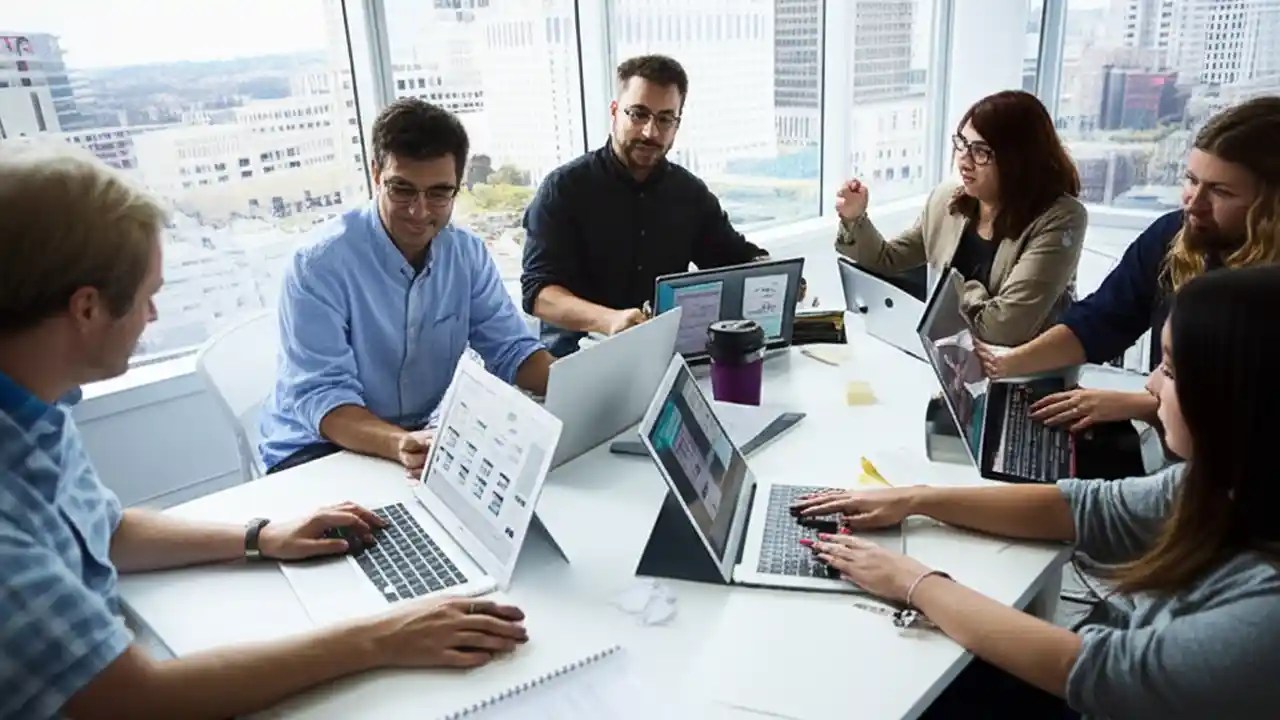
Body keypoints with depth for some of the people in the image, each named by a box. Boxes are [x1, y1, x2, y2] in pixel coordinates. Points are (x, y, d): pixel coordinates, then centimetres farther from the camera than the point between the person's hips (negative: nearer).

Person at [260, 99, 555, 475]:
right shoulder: (319, 264, -18)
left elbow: (511, 350, 0)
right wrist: (398, 444, -43)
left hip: (425, 433, 6)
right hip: (317, 448, -6)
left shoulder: (468, 254, -2)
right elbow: (321, 396, -23)